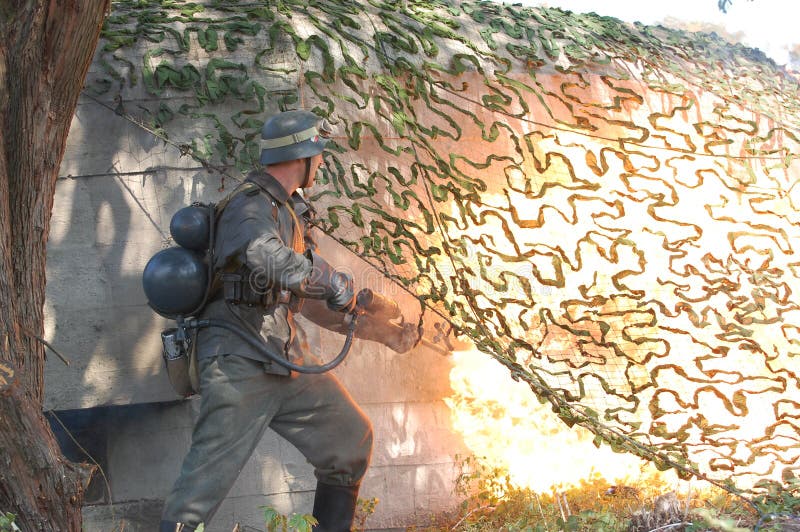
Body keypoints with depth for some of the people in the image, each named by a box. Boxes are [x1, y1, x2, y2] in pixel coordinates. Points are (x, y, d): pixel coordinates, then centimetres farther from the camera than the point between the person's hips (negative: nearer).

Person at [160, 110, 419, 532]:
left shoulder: (288, 212, 18)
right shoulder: (249, 208, -11)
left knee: (351, 441, 13)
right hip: (239, 364, -9)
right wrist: (339, 284, -19)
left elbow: (310, 303, 24)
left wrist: (386, 334, 22)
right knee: (205, 480, -11)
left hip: (286, 361, 9)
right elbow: (272, 261, -35)